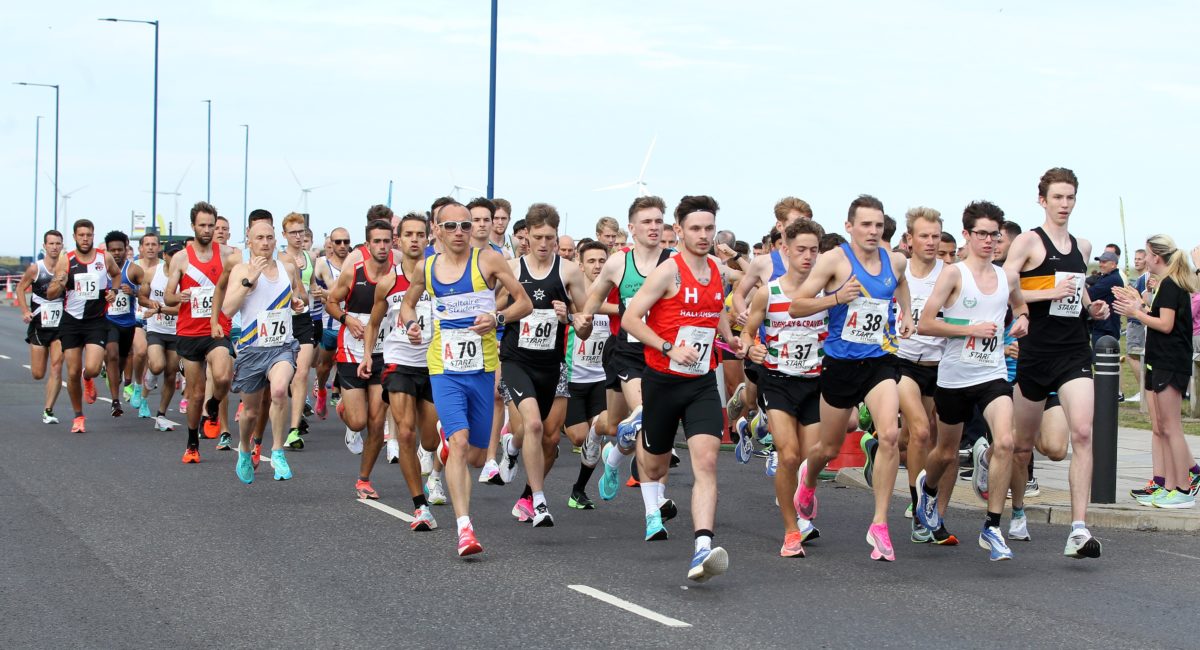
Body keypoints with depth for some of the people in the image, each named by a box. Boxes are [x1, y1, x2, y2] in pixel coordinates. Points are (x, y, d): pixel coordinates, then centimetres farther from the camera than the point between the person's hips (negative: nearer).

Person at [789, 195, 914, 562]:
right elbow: (796, 307, -10)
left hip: (880, 362, 2)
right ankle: (808, 478, 52)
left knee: (889, 434, -21)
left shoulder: (895, 262, 4)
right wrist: (836, 298, -24)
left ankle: (879, 525, -14)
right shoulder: (834, 260, -10)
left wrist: (906, 313, 14)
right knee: (830, 447, 13)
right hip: (840, 363, -2)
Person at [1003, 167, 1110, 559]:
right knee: (1023, 443, 10)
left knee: (1082, 433, -16)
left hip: (1075, 353, 3)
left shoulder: (1082, 247, 15)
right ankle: (1016, 510, 36)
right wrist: (1050, 293, -19)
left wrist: (1092, 309, 10)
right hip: (1036, 352, -3)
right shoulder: (1028, 241, -3)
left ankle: (1079, 530, -22)